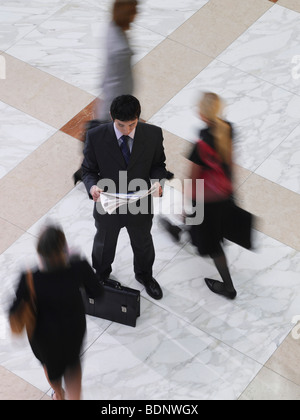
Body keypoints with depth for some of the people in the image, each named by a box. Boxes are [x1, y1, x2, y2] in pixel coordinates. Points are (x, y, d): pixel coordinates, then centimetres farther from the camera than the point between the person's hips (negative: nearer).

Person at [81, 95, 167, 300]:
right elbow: (89, 170, -11)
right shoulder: (96, 137, -23)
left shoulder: (153, 134, -19)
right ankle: (100, 276, 59)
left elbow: (158, 165, -4)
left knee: (143, 244, 28)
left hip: (140, 205, 1)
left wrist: (157, 181, -26)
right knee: (104, 244, 27)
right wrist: (92, 186, -33)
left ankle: (145, 275, 60)